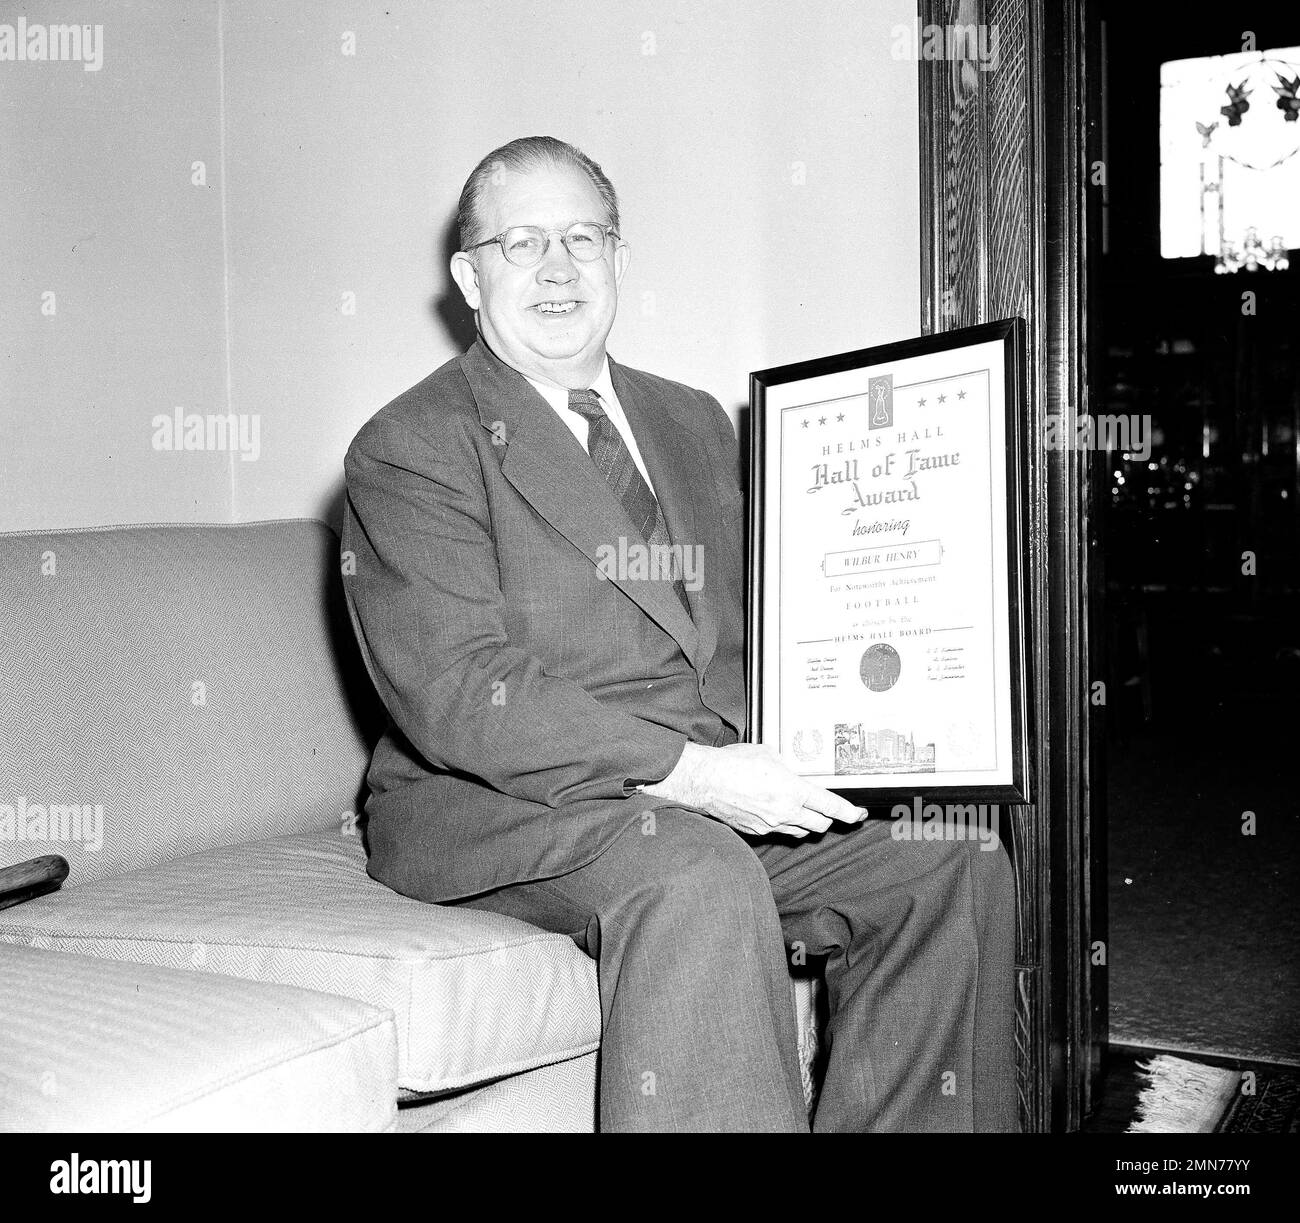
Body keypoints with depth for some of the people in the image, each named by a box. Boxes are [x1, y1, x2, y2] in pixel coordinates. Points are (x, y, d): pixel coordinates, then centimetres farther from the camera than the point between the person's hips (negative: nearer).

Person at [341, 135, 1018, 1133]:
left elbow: (746, 637, 18)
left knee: (956, 871, -9)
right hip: (498, 807, -6)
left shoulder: (695, 425, 19)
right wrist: (684, 769, -24)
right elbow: (463, 697, -17)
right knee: (698, 879, -35)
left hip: (708, 792, 7)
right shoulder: (411, 451, -5)